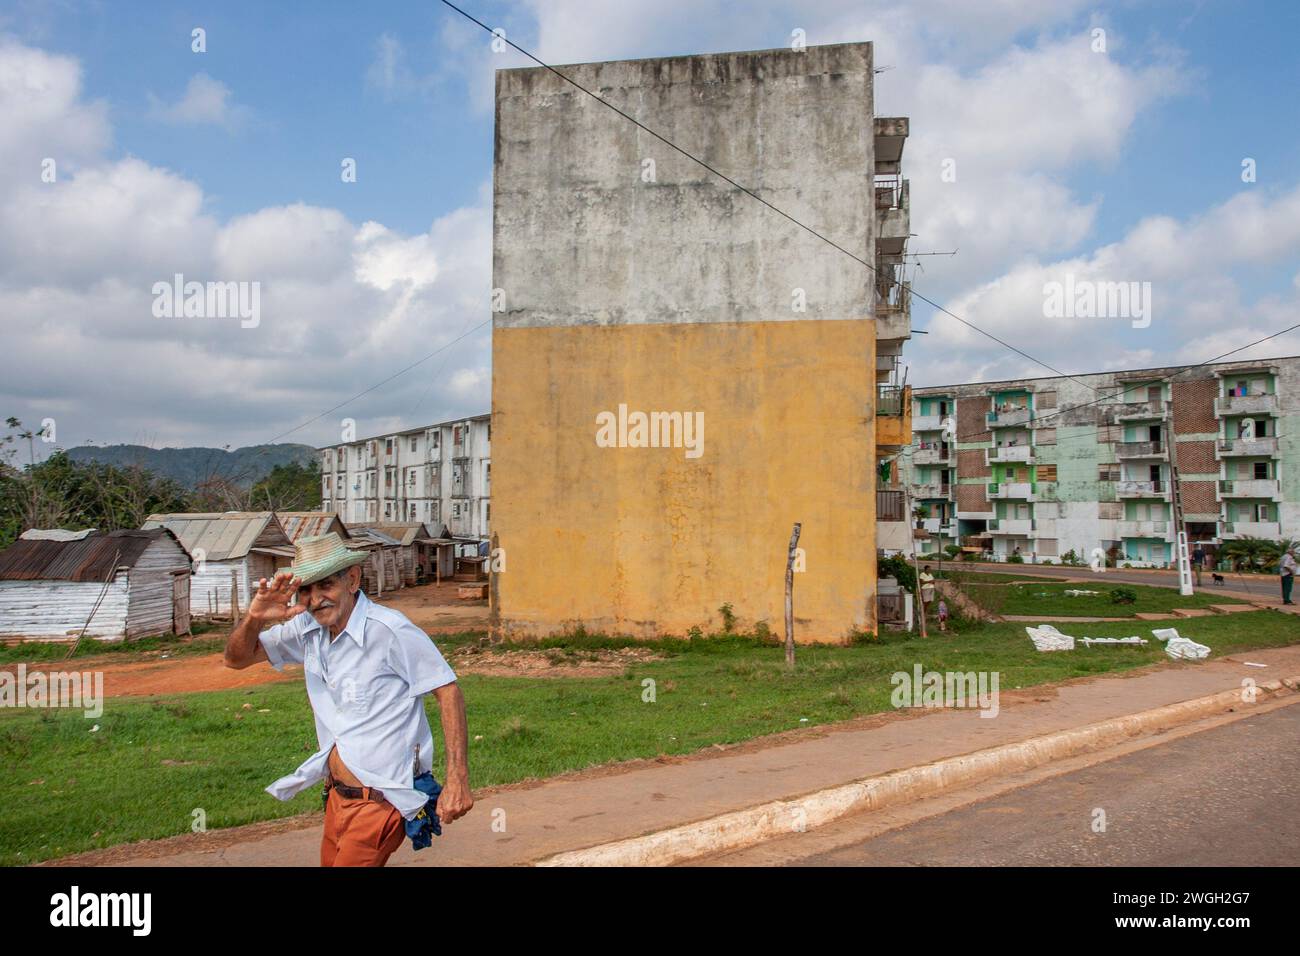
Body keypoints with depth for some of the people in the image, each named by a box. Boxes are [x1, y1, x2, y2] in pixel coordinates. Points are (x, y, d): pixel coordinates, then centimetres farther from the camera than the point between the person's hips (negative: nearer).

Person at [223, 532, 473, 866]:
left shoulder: (389, 630, -20)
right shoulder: (307, 629, 2)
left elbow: (448, 692, -17)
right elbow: (237, 658, 8)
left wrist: (457, 781, -22)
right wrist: (254, 619, -16)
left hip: (381, 802, -7)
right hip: (337, 797, 7)